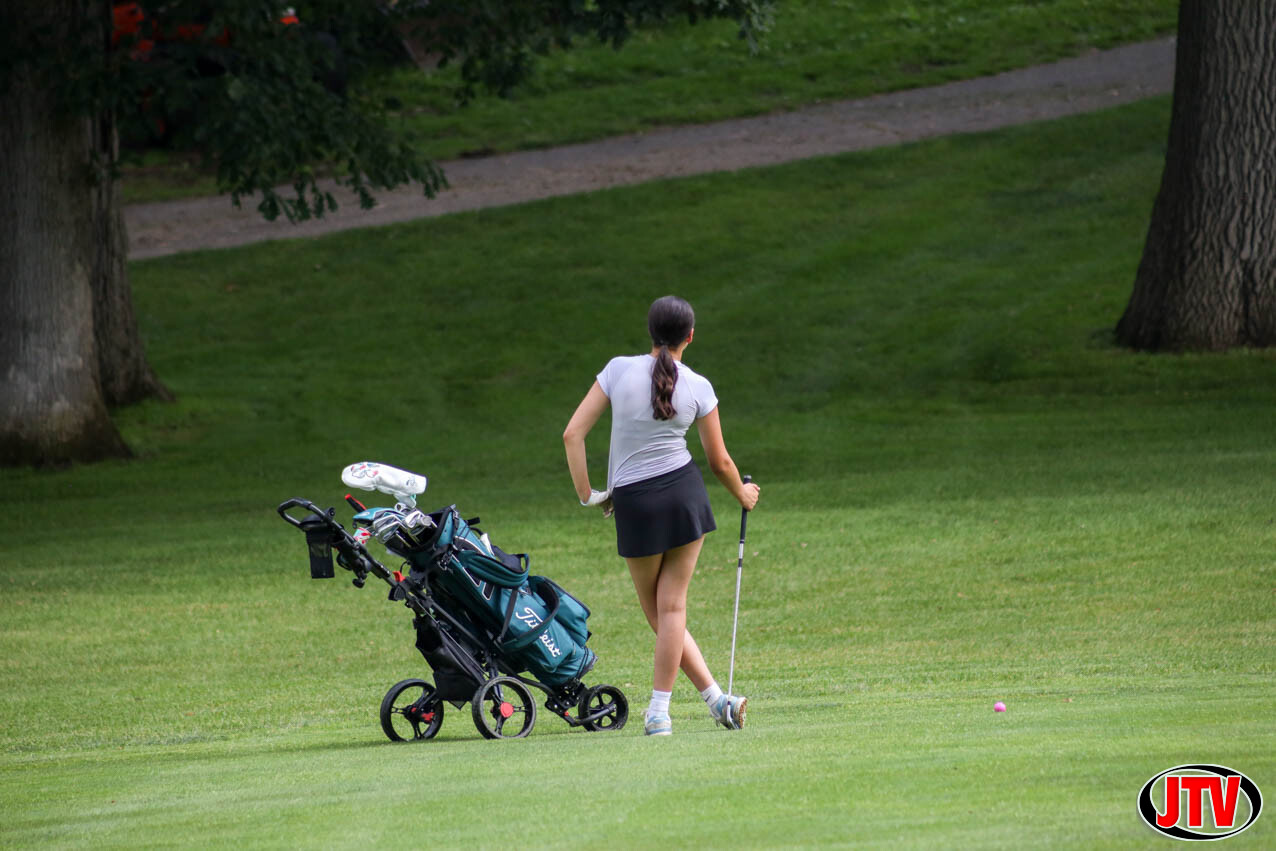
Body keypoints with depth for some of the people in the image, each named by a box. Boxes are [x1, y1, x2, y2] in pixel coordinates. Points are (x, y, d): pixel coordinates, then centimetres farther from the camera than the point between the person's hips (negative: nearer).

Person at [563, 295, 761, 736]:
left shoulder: (619, 370, -3)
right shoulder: (698, 388, -2)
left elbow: (573, 433, -6)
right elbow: (719, 460, 8)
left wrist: (586, 493, 3)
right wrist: (743, 494, 27)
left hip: (633, 502, -1)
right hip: (685, 492, 1)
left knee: (657, 611, 11)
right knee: (672, 604, 5)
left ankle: (715, 697, 9)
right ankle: (658, 711, 4)